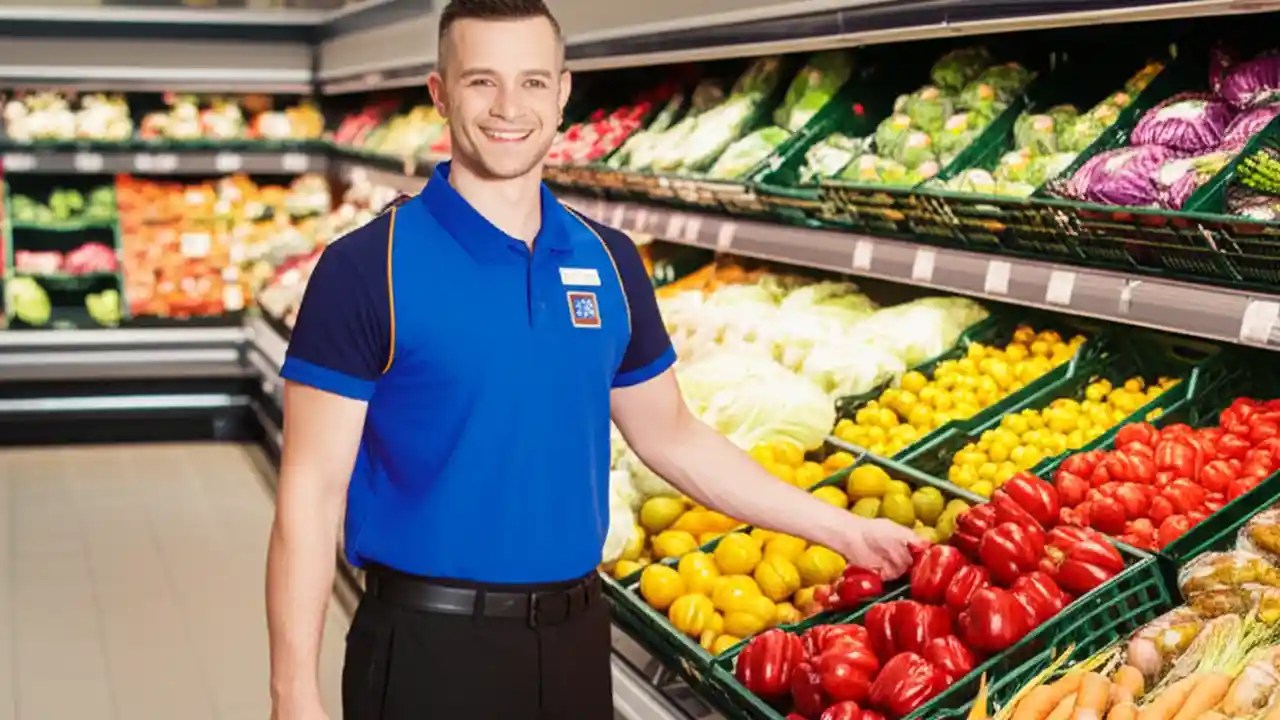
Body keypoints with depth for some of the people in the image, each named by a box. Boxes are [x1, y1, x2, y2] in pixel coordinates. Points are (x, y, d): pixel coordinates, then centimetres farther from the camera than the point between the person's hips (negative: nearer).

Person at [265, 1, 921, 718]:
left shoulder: (610, 262, 5)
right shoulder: (368, 267, -10)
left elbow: (672, 438, 16)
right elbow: (311, 491, -10)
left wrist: (841, 529, 17)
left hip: (577, 636, 5)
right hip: (429, 643, -4)